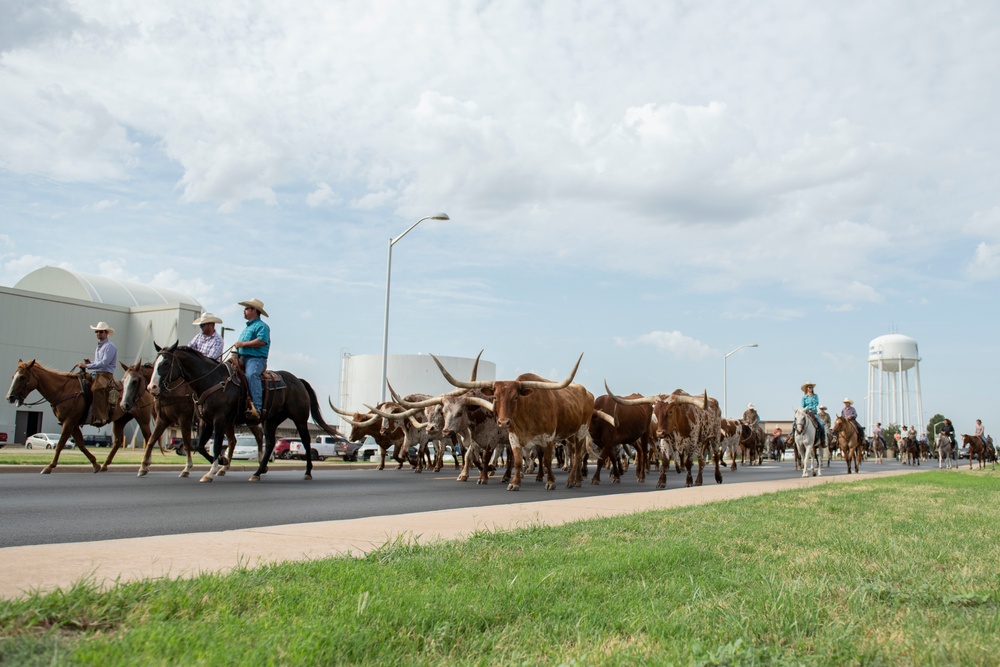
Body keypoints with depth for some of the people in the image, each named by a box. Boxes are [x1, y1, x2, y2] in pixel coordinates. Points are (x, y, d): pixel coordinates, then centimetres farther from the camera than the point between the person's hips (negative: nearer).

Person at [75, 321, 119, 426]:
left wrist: (87, 366, -17)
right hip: (95, 374, 10)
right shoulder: (98, 347, 24)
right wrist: (90, 363, 11)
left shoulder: (110, 346, -5)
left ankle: (101, 417, -43)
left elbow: (104, 363, -16)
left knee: (96, 388, -37)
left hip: (106, 374, -10)